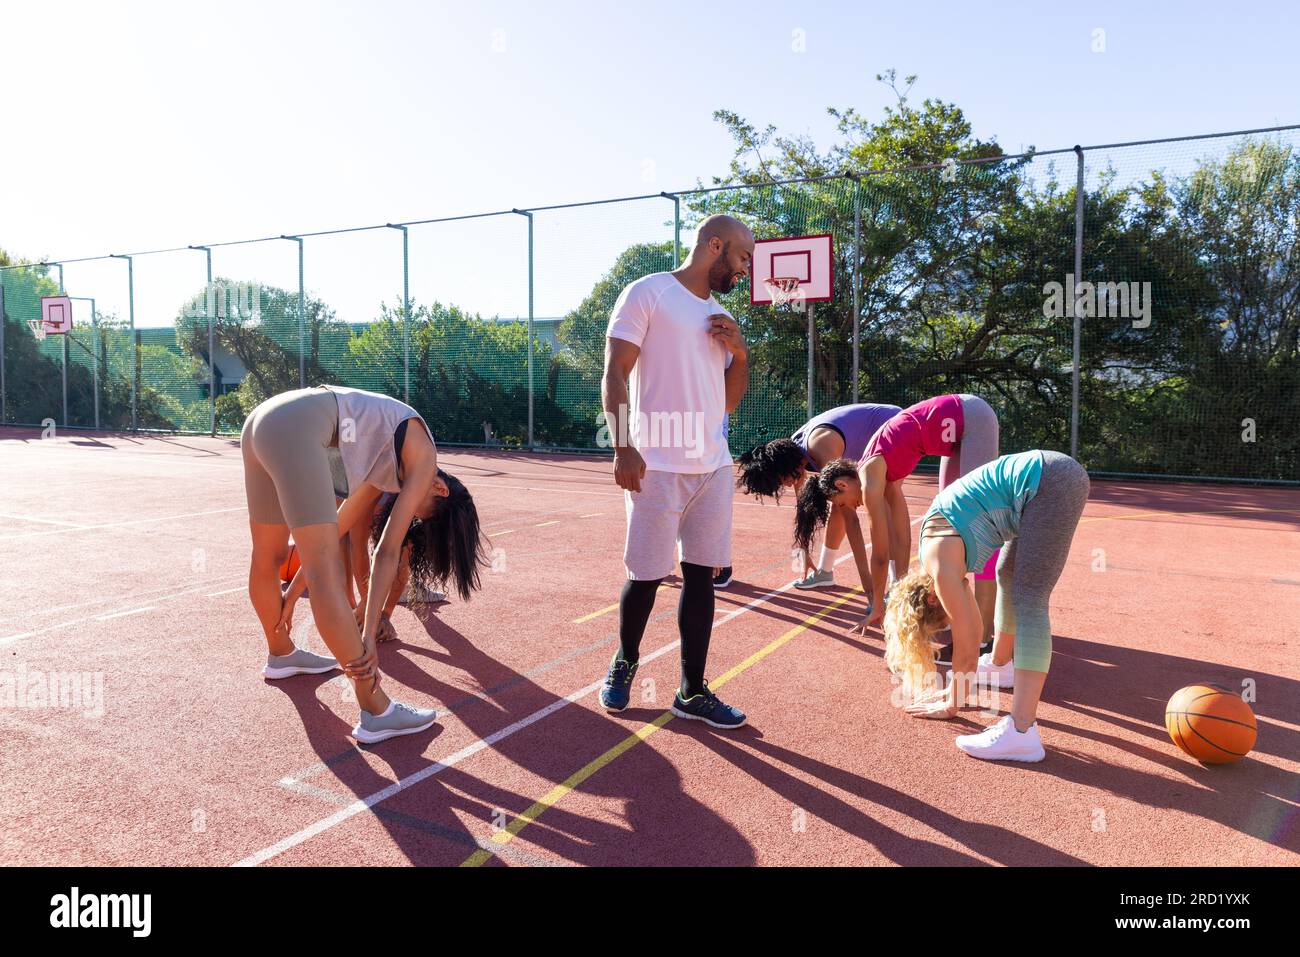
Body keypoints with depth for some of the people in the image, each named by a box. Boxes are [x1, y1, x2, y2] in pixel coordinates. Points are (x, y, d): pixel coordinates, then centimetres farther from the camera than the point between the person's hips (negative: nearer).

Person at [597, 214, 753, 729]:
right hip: (657, 465, -6)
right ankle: (624, 662, 29)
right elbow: (615, 374, -8)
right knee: (645, 575, 2)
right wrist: (624, 449, -17)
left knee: (701, 575, 6)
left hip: (713, 465, 7)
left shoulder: (720, 315, 18)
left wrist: (740, 354, 3)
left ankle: (692, 691, 16)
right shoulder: (648, 294, -2)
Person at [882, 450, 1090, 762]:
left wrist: (952, 704, 10)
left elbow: (966, 648, -3)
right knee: (1008, 575, 26)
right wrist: (960, 685, 31)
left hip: (1050, 481, -10)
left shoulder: (941, 569, -10)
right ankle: (1000, 664, 46)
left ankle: (1022, 730, -20)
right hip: (1050, 476, 10)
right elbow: (971, 620, 25)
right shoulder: (937, 556, 13)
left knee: (1029, 603, -14)